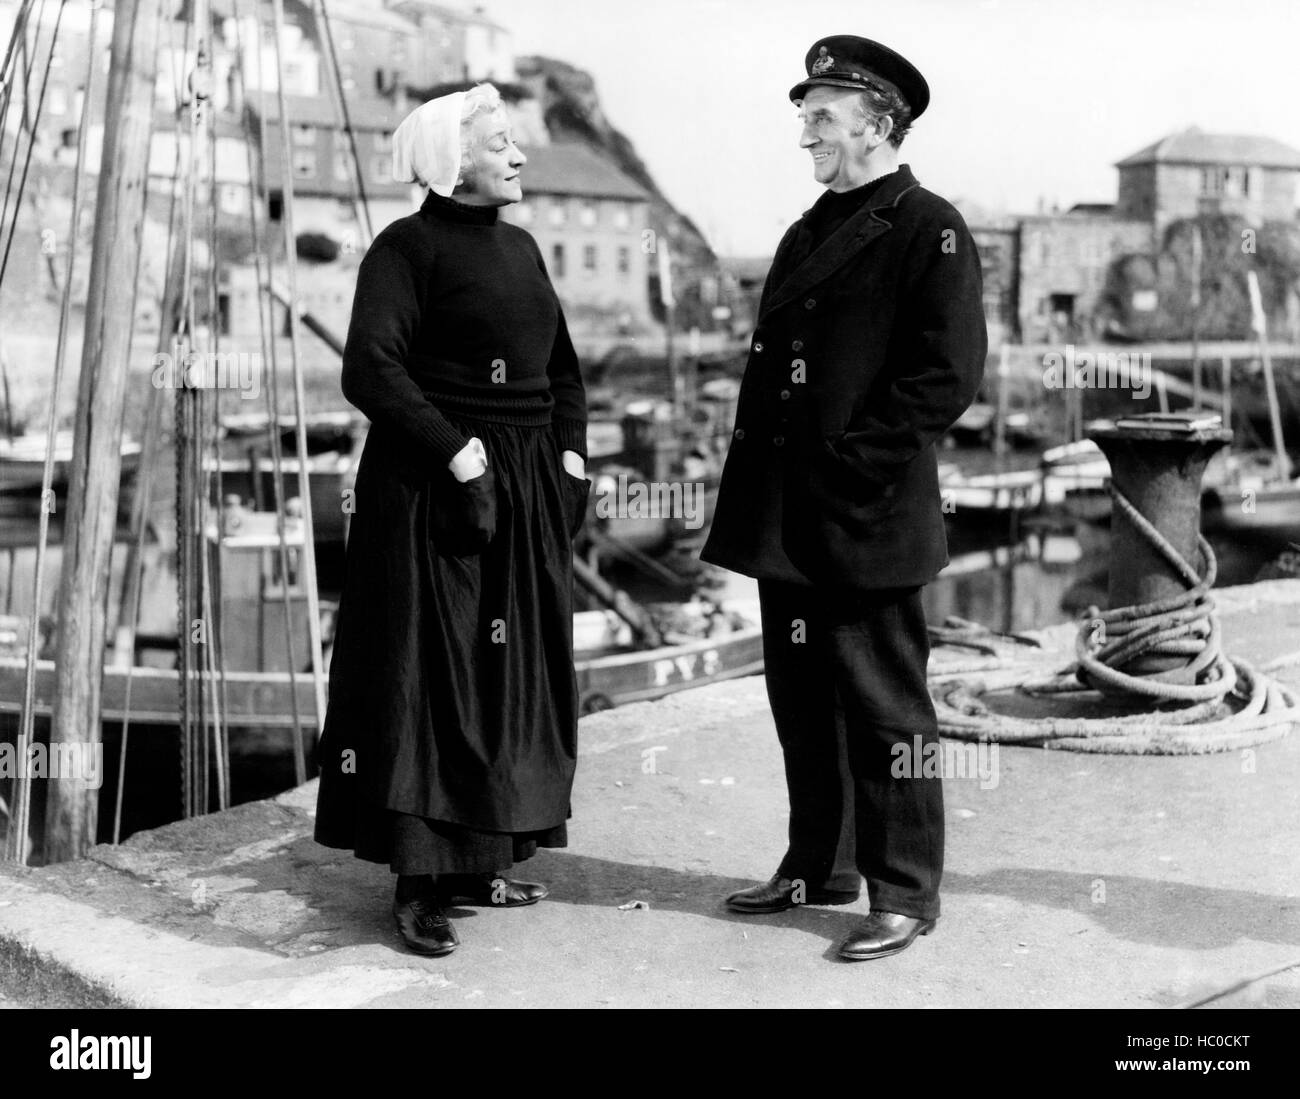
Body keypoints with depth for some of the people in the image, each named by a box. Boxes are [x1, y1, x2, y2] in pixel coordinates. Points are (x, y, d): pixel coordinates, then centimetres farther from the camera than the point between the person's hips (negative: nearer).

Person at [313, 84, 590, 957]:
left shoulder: (520, 247, 15)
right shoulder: (408, 247, -7)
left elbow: (563, 366, 19)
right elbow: (370, 367, -19)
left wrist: (571, 461, 6)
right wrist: (461, 458, -22)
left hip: (528, 489, 8)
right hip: (433, 488, -7)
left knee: (513, 673, 10)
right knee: (431, 672, -5)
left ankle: (481, 859, 21)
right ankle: (421, 881, 3)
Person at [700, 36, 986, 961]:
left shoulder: (930, 231, -7)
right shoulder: (807, 234, 18)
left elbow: (949, 375, -14)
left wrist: (850, 456, -16)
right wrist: (755, 471, 9)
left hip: (869, 519, -8)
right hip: (787, 518, 8)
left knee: (884, 707, -1)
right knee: (801, 699, 15)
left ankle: (905, 895, 10)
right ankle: (820, 867, 28)